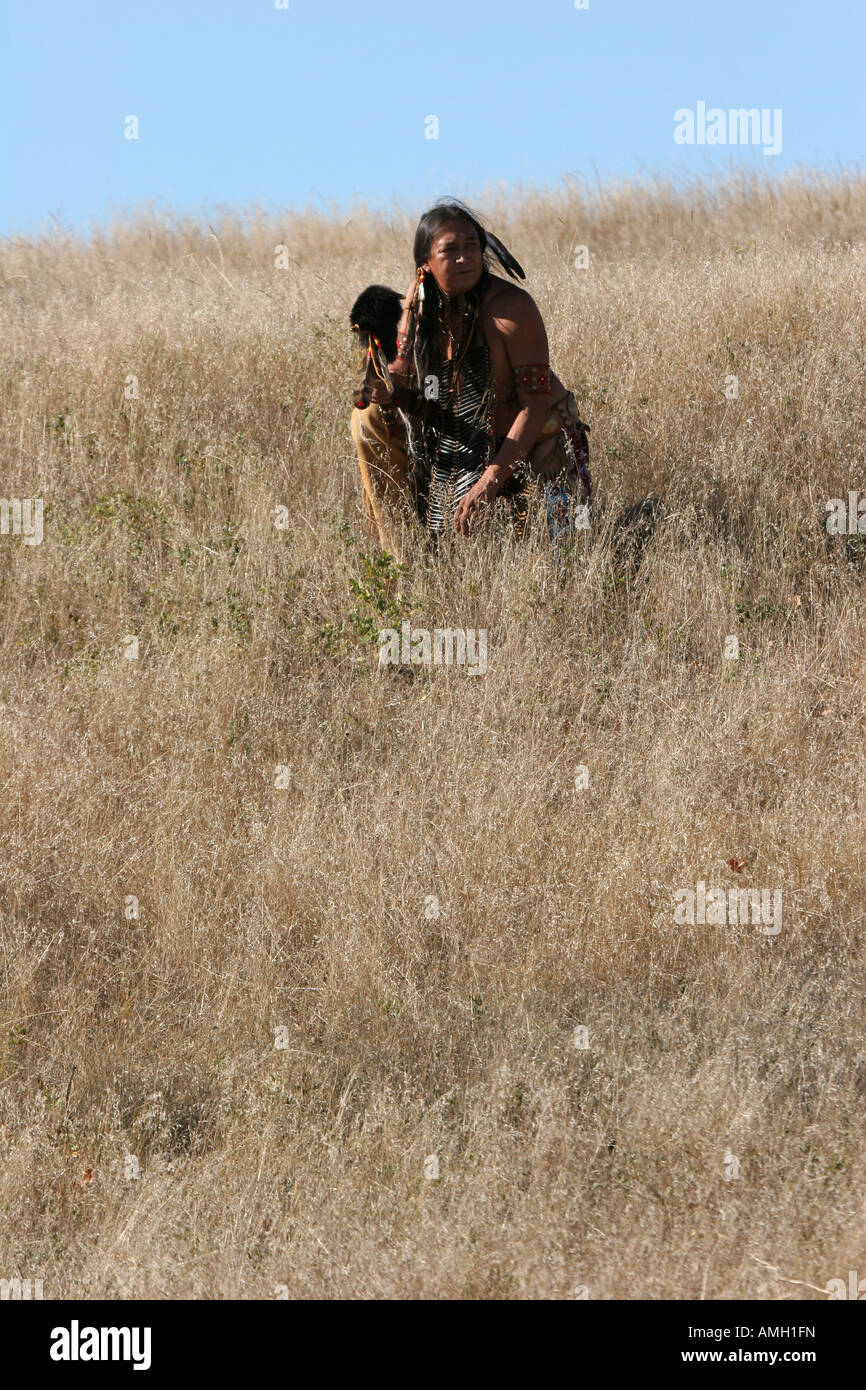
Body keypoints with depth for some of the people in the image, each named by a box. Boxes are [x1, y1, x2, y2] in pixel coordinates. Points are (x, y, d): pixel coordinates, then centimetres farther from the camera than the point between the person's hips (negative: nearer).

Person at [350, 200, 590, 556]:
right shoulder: (419, 299, -10)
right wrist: (386, 391, -28)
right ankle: (399, 556, 5)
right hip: (468, 438, 6)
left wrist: (491, 480, -32)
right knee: (369, 418, -4)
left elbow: (536, 405, -26)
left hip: (537, 439, -6)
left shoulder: (512, 307, -27)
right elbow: (403, 372, -1)